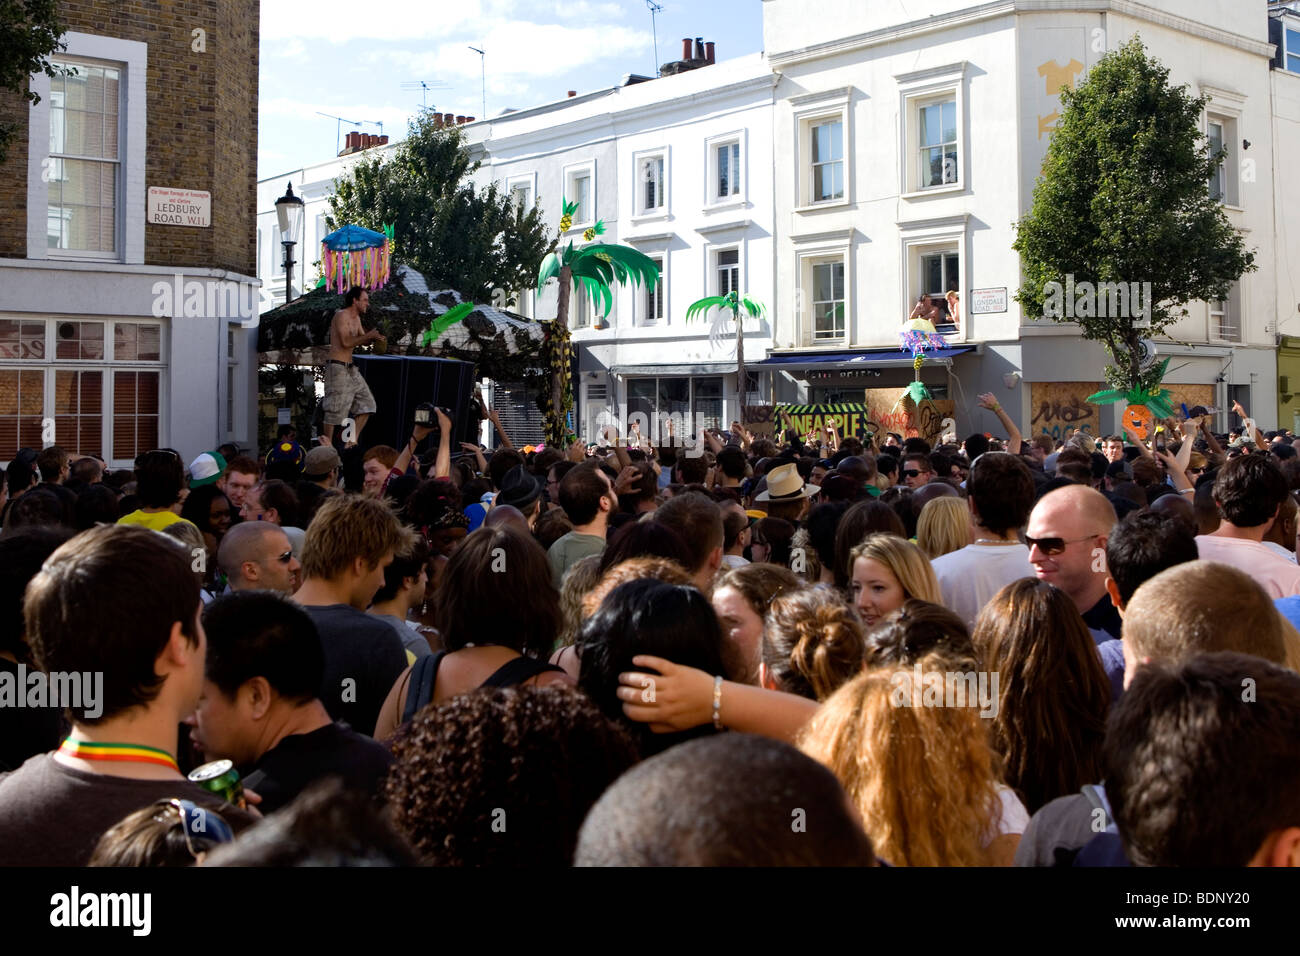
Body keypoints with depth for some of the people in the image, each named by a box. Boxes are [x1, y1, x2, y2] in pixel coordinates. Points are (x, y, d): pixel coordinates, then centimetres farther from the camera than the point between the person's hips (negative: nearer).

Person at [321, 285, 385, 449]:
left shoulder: (356, 318, 17)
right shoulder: (341, 315, -12)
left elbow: (362, 340, 24)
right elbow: (346, 342, -22)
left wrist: (374, 338, 2)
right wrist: (368, 335, -17)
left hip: (350, 368, 10)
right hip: (337, 367, -10)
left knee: (366, 403, 6)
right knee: (336, 407, -7)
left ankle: (352, 441, 9)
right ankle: (328, 445, -1)